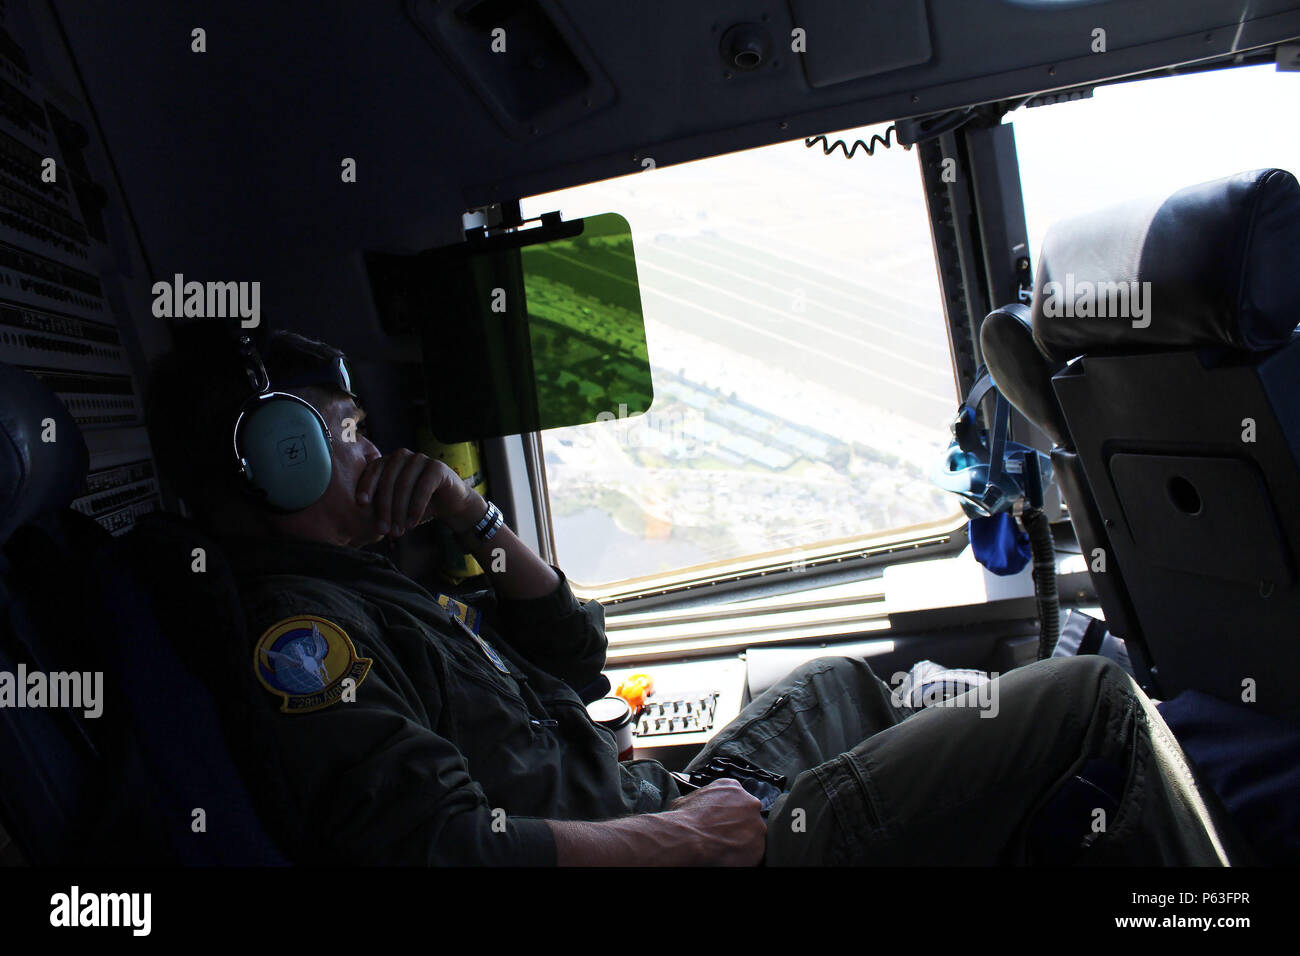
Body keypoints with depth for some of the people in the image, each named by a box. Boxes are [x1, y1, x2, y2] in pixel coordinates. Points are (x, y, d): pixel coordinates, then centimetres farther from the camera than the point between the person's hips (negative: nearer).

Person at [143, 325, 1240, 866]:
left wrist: (478, 522, 4)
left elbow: (577, 652, 18)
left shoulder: (367, 594, 14)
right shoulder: (299, 630, -17)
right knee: (1089, 699, -8)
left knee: (838, 682, 37)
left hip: (653, 813, 11)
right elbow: (441, 843, -30)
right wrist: (684, 833, -21)